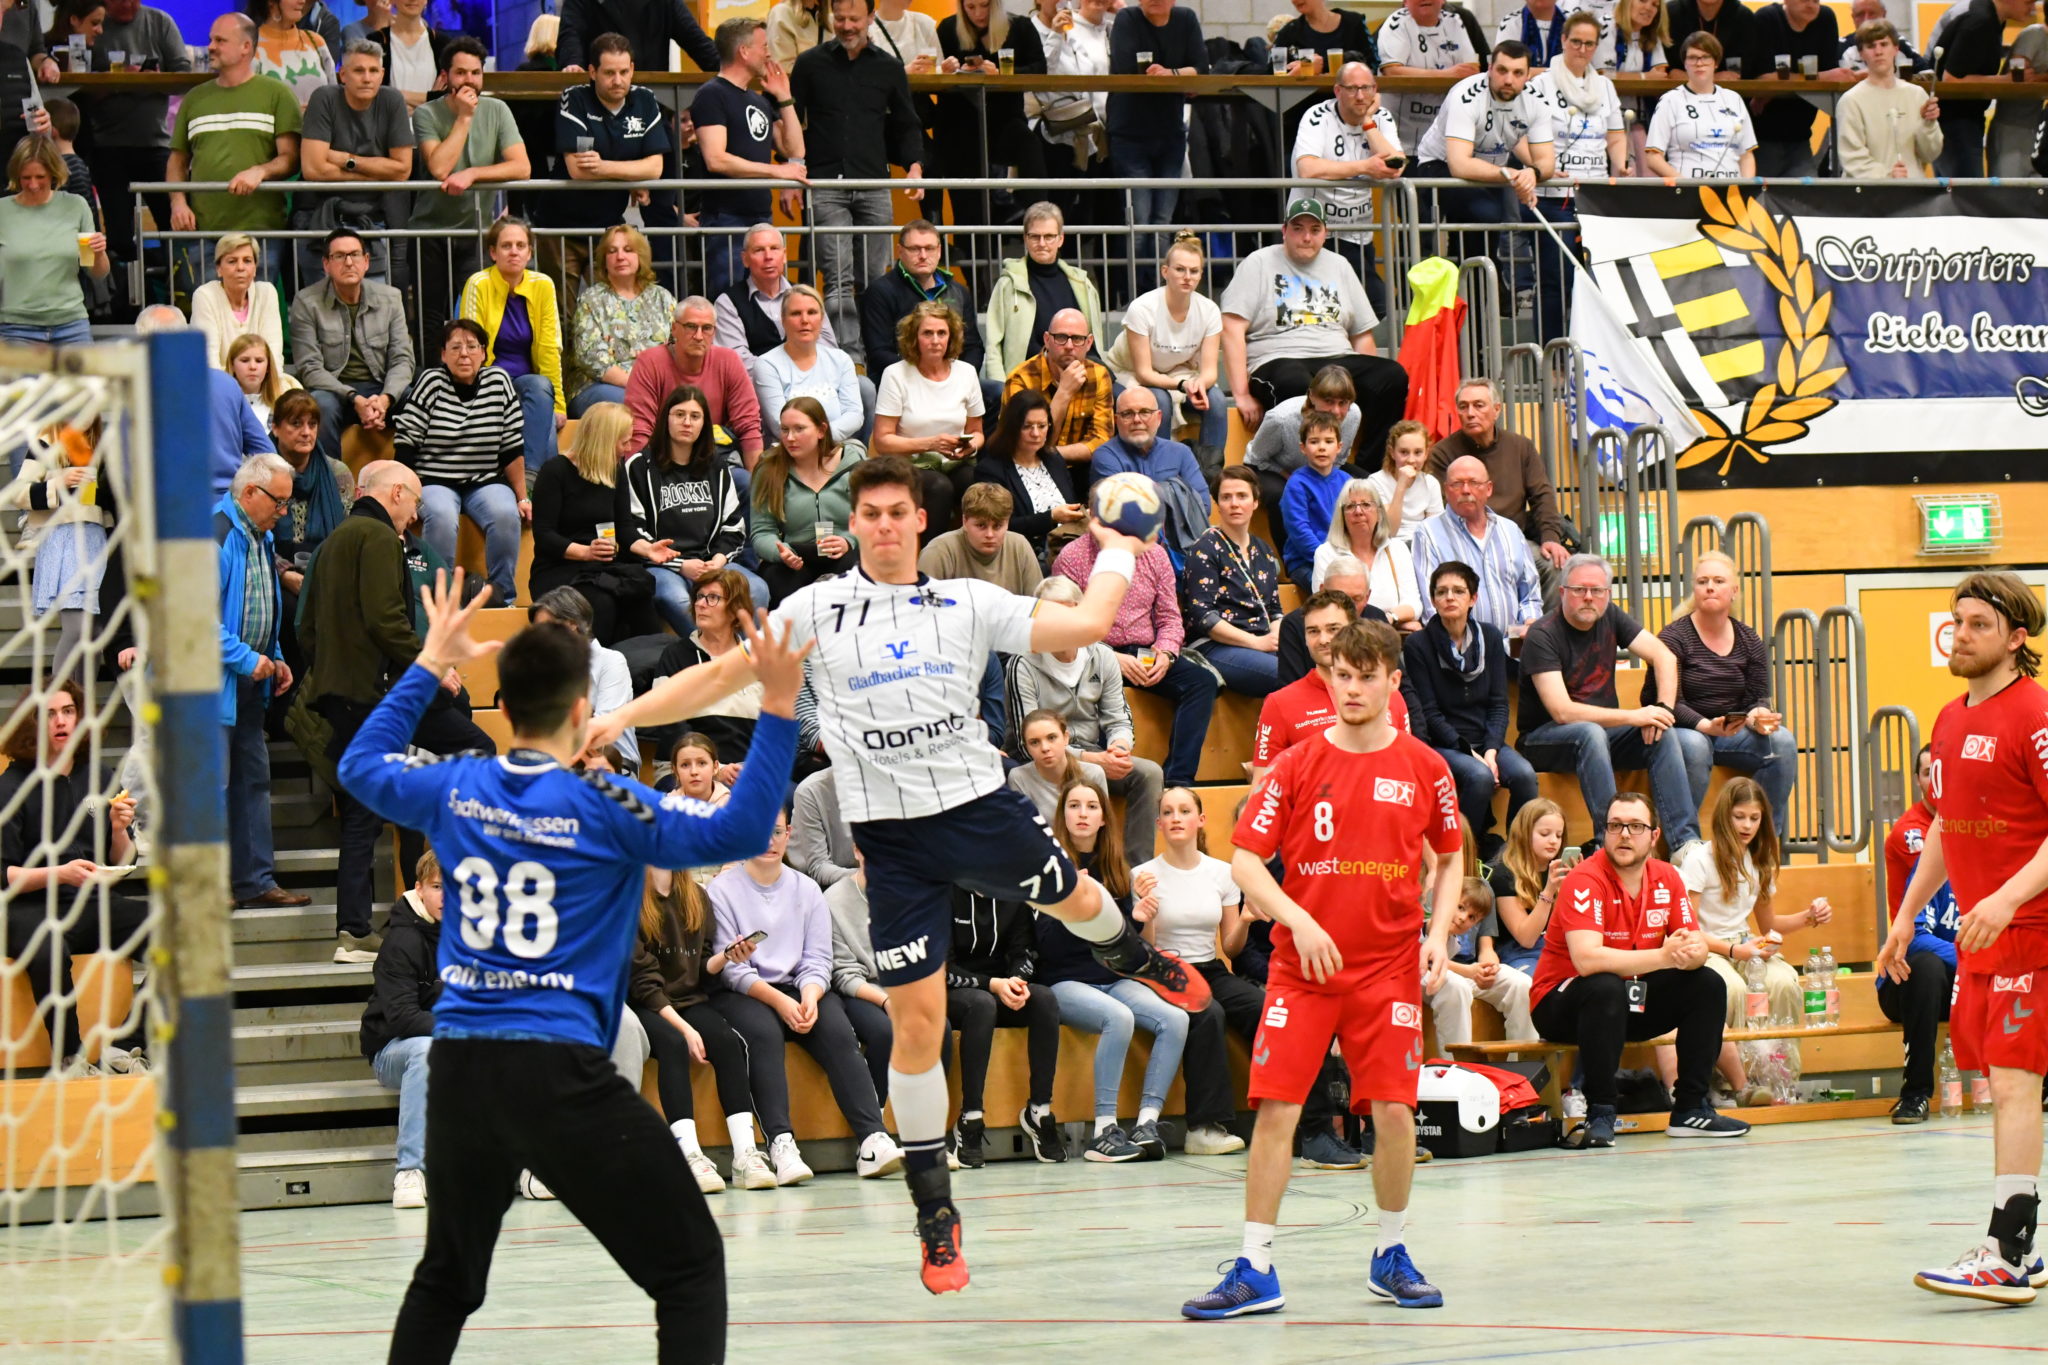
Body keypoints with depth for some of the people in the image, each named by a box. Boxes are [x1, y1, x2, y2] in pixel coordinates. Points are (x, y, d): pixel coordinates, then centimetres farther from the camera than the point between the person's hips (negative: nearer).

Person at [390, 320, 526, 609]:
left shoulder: (499, 382, 3)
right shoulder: (431, 382, -4)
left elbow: (513, 449, 6)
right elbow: (405, 443, -6)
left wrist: (522, 498, 3)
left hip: (486, 481, 2)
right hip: (435, 482, -2)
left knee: (506, 515, -29)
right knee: (441, 517, -35)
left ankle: (503, 596, -18)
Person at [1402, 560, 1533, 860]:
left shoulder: (1490, 639, 8)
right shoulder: (1418, 645, -3)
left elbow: (1499, 703, 5)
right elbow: (1428, 714, -7)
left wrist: (1491, 750, -12)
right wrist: (1470, 753, -16)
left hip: (1486, 740, 4)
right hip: (1441, 743, -4)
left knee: (1524, 775, -26)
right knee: (1479, 777, -33)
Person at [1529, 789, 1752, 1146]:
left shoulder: (1666, 878, 0)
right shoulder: (1586, 880, -21)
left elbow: (1698, 945, -3)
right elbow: (1586, 959, -34)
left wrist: (1691, 952, -30)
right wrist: (1663, 956, -39)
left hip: (1632, 1003, 7)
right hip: (1560, 1005, -7)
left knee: (1708, 986, -7)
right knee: (1605, 989, -37)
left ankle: (1690, 1109, -5)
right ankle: (1600, 1114, -30)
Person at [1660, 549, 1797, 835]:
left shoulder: (1750, 643, 8)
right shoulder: (1673, 638, -7)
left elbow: (1758, 697, 6)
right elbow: (1671, 703, -14)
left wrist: (1758, 716, -20)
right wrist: (1707, 726, -32)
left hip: (1733, 734, 5)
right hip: (1683, 730, -5)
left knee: (1782, 742, -23)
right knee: (1694, 746, -40)